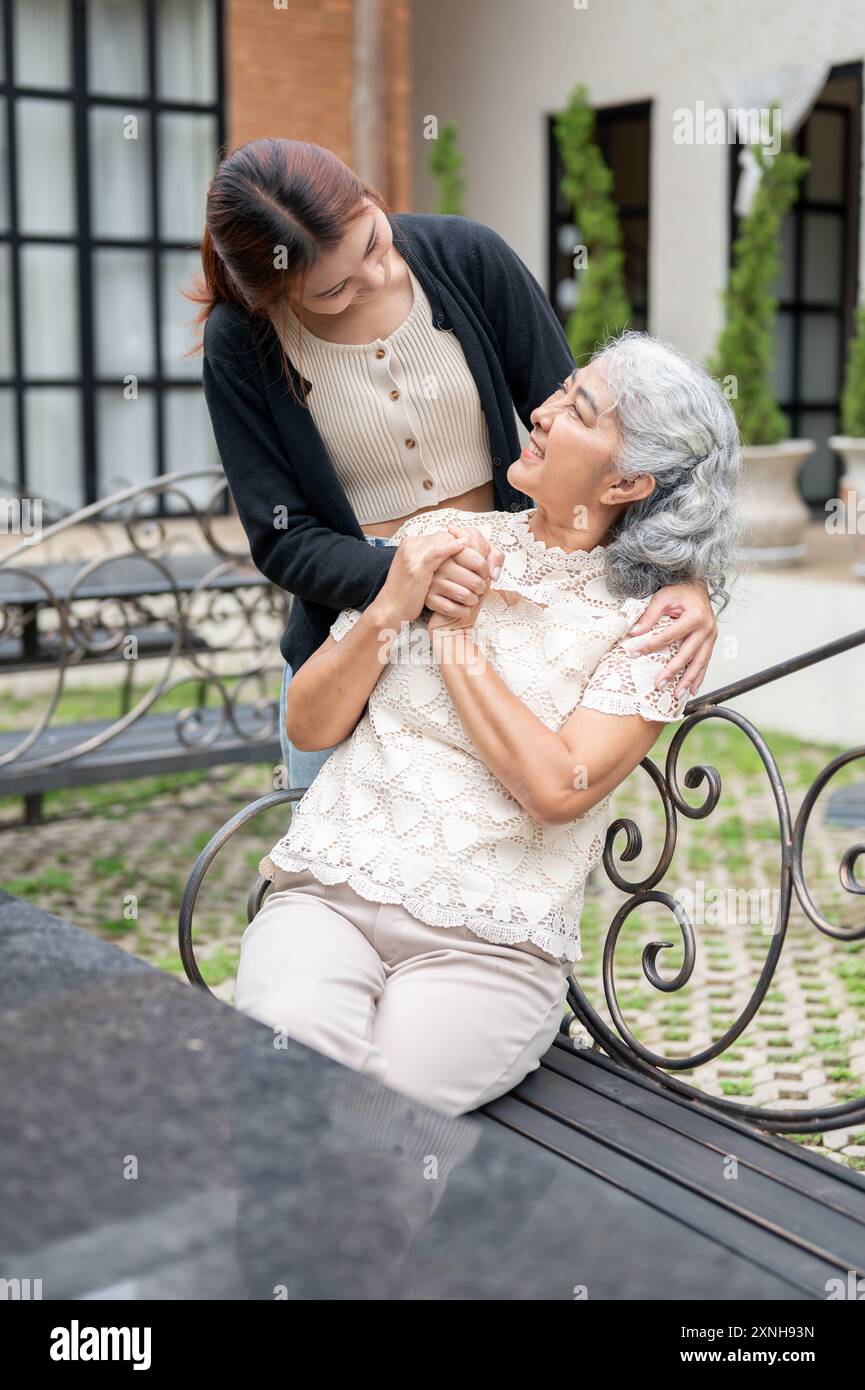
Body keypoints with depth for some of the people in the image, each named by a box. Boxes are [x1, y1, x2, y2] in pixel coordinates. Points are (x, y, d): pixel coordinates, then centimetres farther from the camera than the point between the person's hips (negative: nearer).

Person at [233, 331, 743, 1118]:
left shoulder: (649, 616, 0)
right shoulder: (440, 540, 10)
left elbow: (558, 788, -15)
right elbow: (309, 726, 10)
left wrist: (457, 635, -8)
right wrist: (390, 609, -6)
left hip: (488, 944, -2)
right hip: (329, 893, 3)